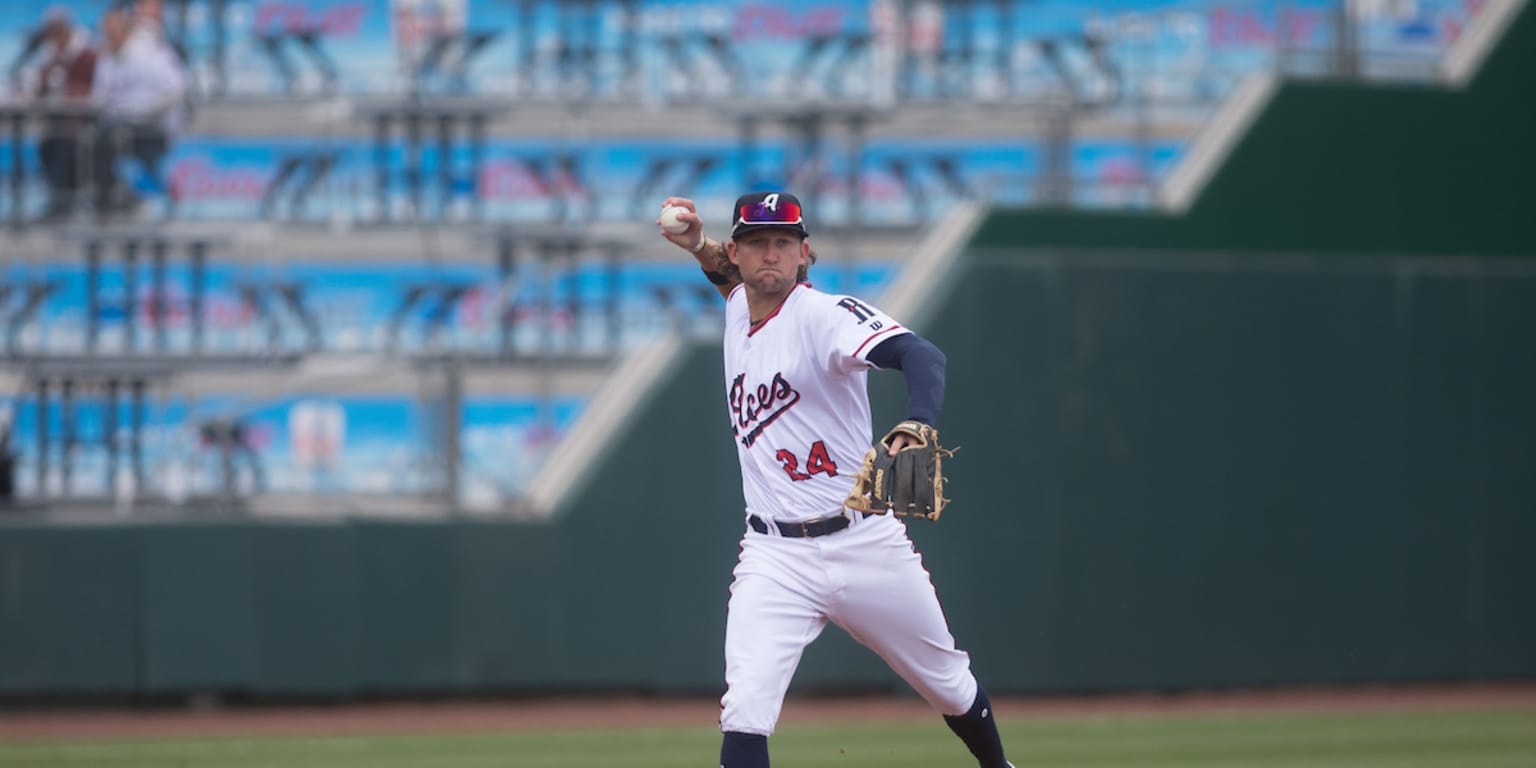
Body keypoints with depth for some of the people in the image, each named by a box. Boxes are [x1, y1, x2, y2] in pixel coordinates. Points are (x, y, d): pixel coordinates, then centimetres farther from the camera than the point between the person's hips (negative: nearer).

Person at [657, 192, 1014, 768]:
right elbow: (735, 274, 34)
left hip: (863, 542, -4)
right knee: (745, 709, -18)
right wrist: (698, 245, 10)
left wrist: (918, 426, -54)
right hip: (775, 556, 4)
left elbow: (920, 354, -32)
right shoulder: (738, 310, 7)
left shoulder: (826, 315, -14)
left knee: (948, 683, 15)